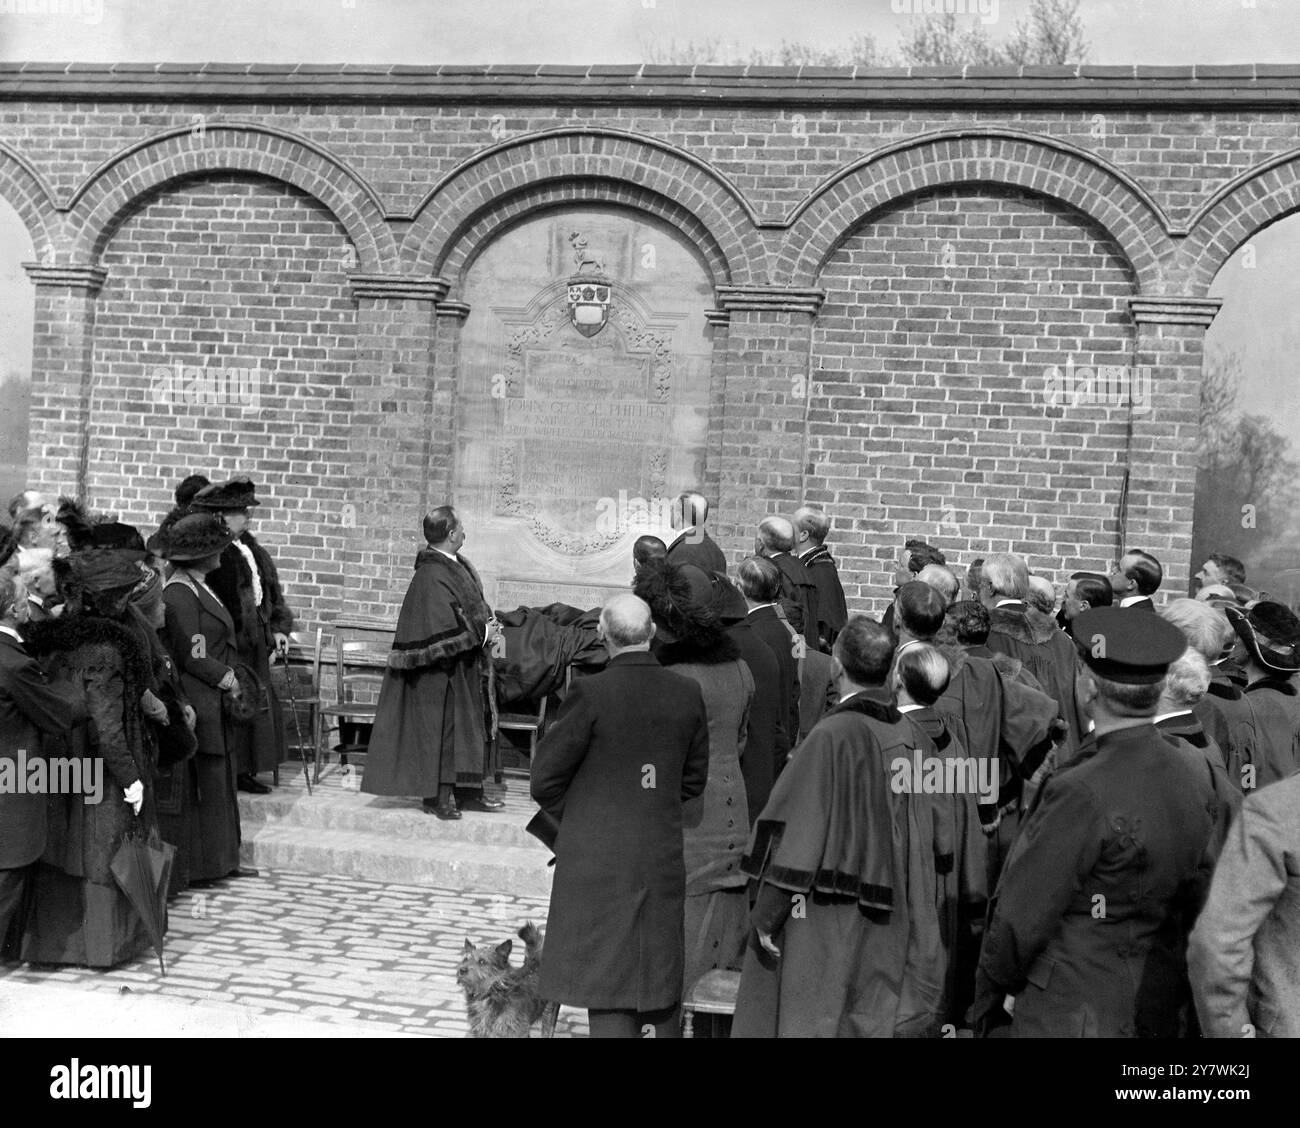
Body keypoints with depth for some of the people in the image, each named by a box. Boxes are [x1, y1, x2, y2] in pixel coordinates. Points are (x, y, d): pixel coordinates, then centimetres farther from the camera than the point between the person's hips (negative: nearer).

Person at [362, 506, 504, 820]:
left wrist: (486, 628, 3)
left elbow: (475, 608, 20)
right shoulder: (432, 578, -21)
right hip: (442, 673, -10)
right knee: (441, 729, -2)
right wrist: (481, 634, -16)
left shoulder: (460, 566, 8)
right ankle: (436, 795, 7)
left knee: (469, 729, 13)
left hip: (467, 670, 10)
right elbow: (443, 631, -24)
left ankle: (468, 792, 21)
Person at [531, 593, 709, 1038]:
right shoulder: (687, 693, -2)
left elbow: (545, 780, -8)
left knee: (609, 990, 3)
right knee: (662, 987, 17)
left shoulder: (591, 693, -15)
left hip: (596, 860, -4)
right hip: (663, 857, 4)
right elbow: (693, 780, 9)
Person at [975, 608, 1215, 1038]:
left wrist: (989, 996, -2)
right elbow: (1197, 899, 8)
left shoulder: (1082, 793, -24)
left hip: (1073, 1018, -8)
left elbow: (1021, 916, -17)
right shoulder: (1187, 777, 0)